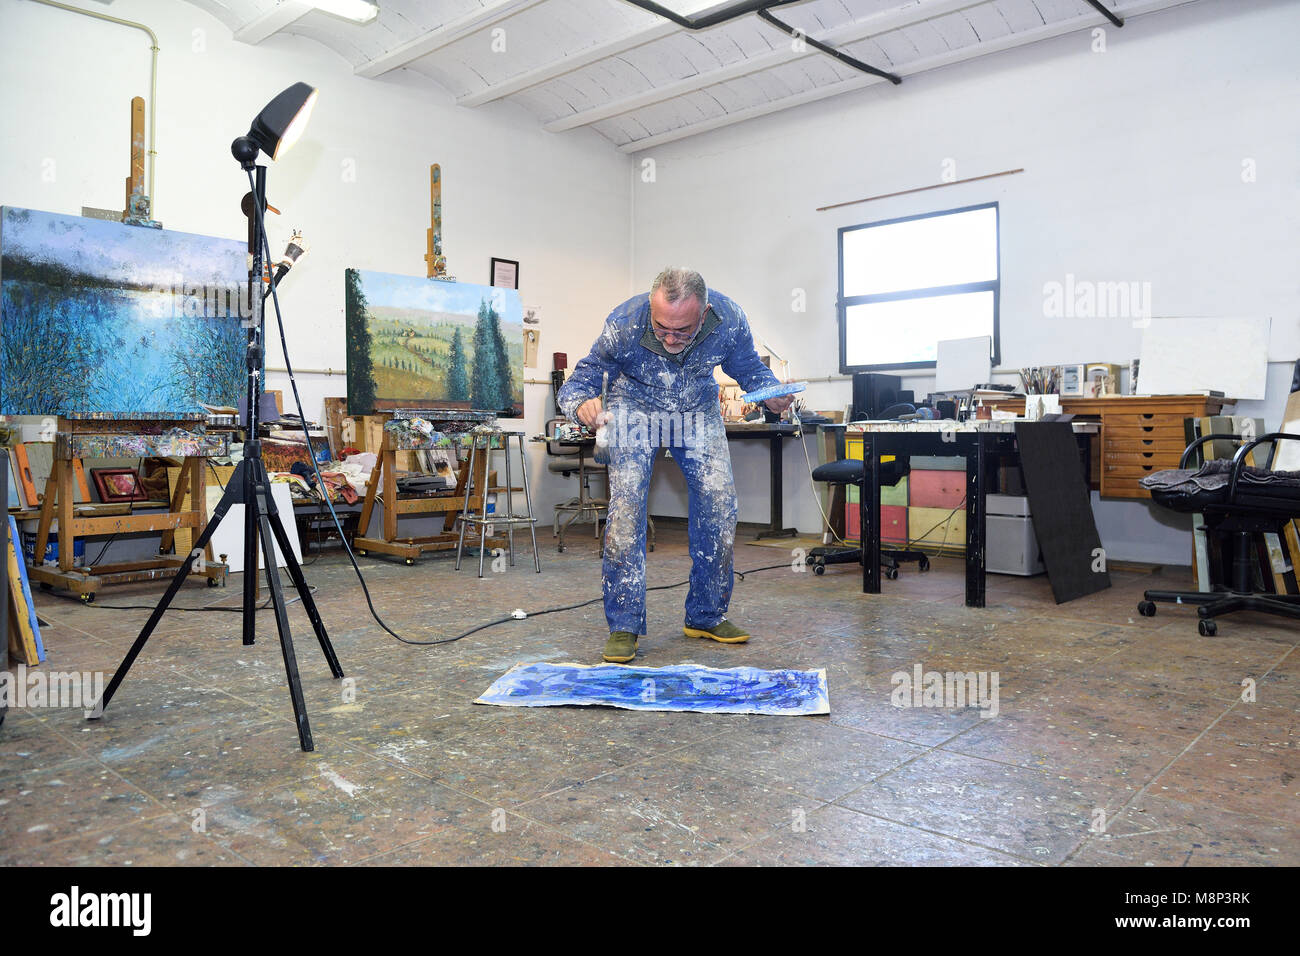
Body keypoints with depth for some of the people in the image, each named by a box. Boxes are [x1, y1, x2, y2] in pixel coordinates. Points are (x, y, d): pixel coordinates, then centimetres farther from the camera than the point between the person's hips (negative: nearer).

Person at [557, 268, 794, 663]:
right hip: (635, 407, -2)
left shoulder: (729, 320, -27)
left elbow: (751, 369, -7)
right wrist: (583, 404, -47)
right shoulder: (624, 324, -32)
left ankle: (706, 616, 8)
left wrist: (771, 392, -30)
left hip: (698, 409, 2)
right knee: (626, 505, -16)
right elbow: (578, 382, -23)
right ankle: (624, 625, -6)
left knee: (720, 503, -8)